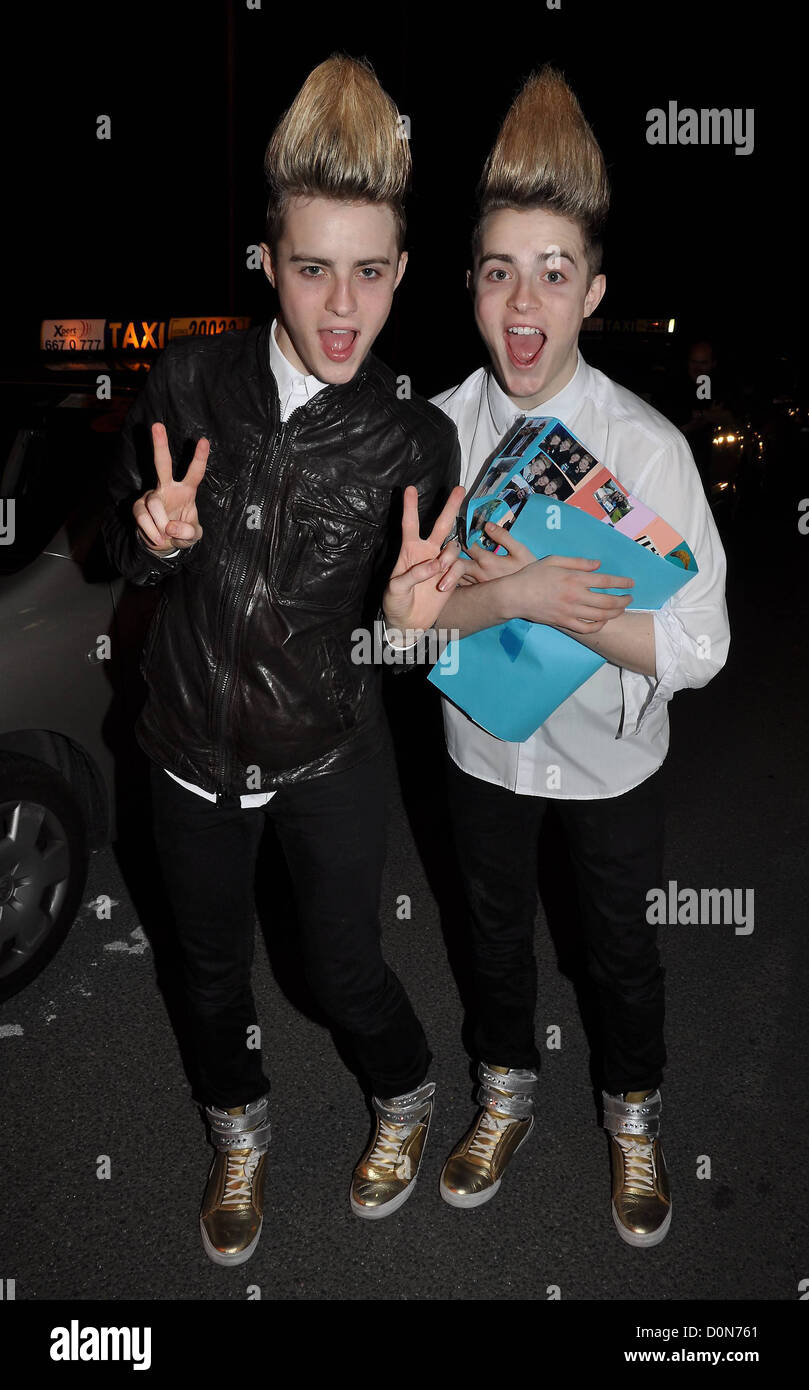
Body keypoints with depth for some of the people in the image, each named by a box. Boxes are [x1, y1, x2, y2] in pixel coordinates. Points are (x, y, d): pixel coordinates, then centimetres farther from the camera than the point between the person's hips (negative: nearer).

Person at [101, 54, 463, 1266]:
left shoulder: (416, 437, -14)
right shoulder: (189, 381, -12)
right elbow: (126, 550, 0)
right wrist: (157, 535, -23)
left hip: (330, 754, -2)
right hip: (194, 742, 2)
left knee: (343, 968, 13)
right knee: (213, 961, 20)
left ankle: (409, 1099, 49)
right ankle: (239, 1139, 51)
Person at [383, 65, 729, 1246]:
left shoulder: (646, 445, -22)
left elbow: (698, 647, -24)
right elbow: (403, 608, -14)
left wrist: (526, 593, -30)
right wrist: (515, 596, -32)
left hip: (610, 754, -2)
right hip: (484, 744, 3)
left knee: (621, 947, 19)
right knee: (496, 926, 23)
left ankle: (635, 1123, 49)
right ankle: (507, 1099, 52)